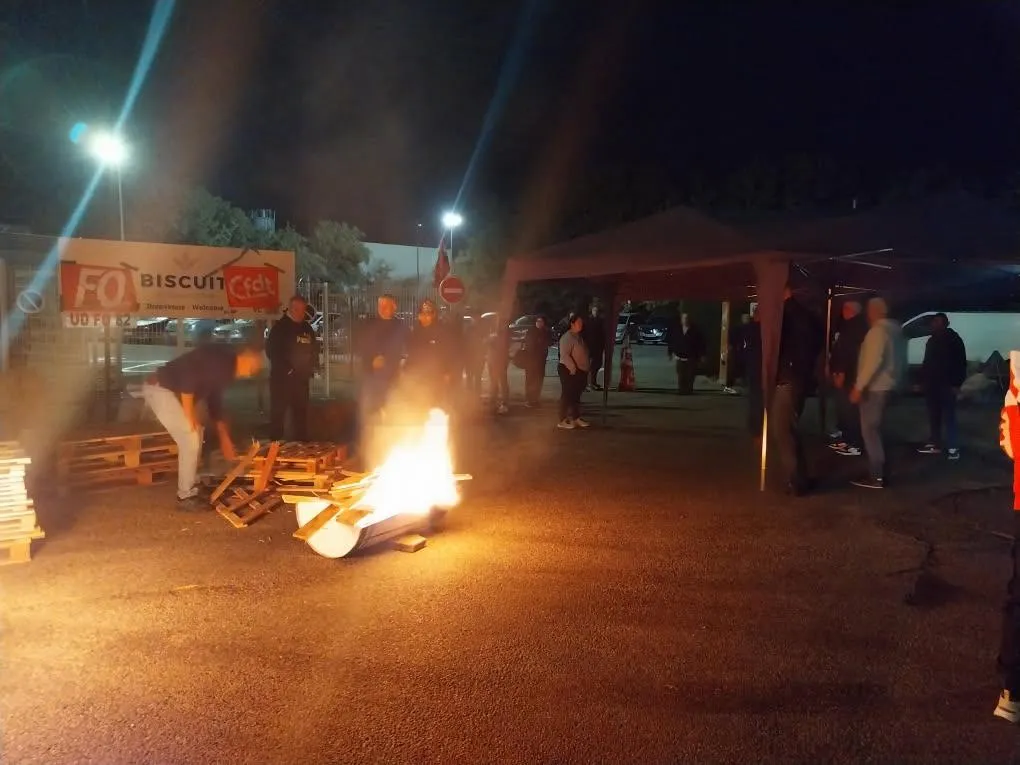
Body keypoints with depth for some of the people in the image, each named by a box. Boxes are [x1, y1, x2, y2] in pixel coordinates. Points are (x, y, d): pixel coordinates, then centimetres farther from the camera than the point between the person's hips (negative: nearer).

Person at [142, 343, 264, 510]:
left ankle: (191, 486, 25)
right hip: (160, 389, -10)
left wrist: (225, 439, 26)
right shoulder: (221, 358, -16)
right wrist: (190, 415, -20)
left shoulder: (226, 369, 14)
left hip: (170, 391, 10)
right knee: (190, 438, -9)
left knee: (194, 436, 15)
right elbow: (189, 374, -27)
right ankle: (186, 497, 0)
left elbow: (214, 402, 22)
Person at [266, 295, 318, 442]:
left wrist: (313, 367, 5)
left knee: (301, 413, 10)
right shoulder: (280, 327, -4)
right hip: (281, 377, -6)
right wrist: (286, 368, -18)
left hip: (301, 378, 6)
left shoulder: (307, 328, 13)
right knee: (278, 413, -4)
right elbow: (271, 351, -12)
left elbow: (314, 350, 21)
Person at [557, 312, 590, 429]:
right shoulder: (567, 337, -15)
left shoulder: (579, 337, 15)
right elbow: (564, 354, -24)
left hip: (580, 371, 9)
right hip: (568, 370, -9)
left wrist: (585, 370, 16)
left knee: (576, 395, 15)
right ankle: (562, 421, -3)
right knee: (567, 395, -6)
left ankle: (576, 418, 23)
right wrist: (572, 368, -26)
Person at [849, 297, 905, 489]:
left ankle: (876, 477, -8)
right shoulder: (895, 331, 15)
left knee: (870, 431, -7)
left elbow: (874, 361, -23)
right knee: (875, 430, 16)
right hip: (886, 385, 10)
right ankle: (878, 472, 20)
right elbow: (901, 360, 19)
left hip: (874, 387, -10)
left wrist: (859, 386, -22)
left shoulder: (877, 331, -14)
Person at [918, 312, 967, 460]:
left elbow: (961, 363, -6)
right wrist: (923, 380, 14)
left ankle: (953, 448, -8)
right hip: (932, 384, 6)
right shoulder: (931, 340, 16)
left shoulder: (954, 340, -2)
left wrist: (956, 384, -13)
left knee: (949, 416, -8)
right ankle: (936, 444, 14)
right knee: (933, 416, 8)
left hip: (947, 385, -6)